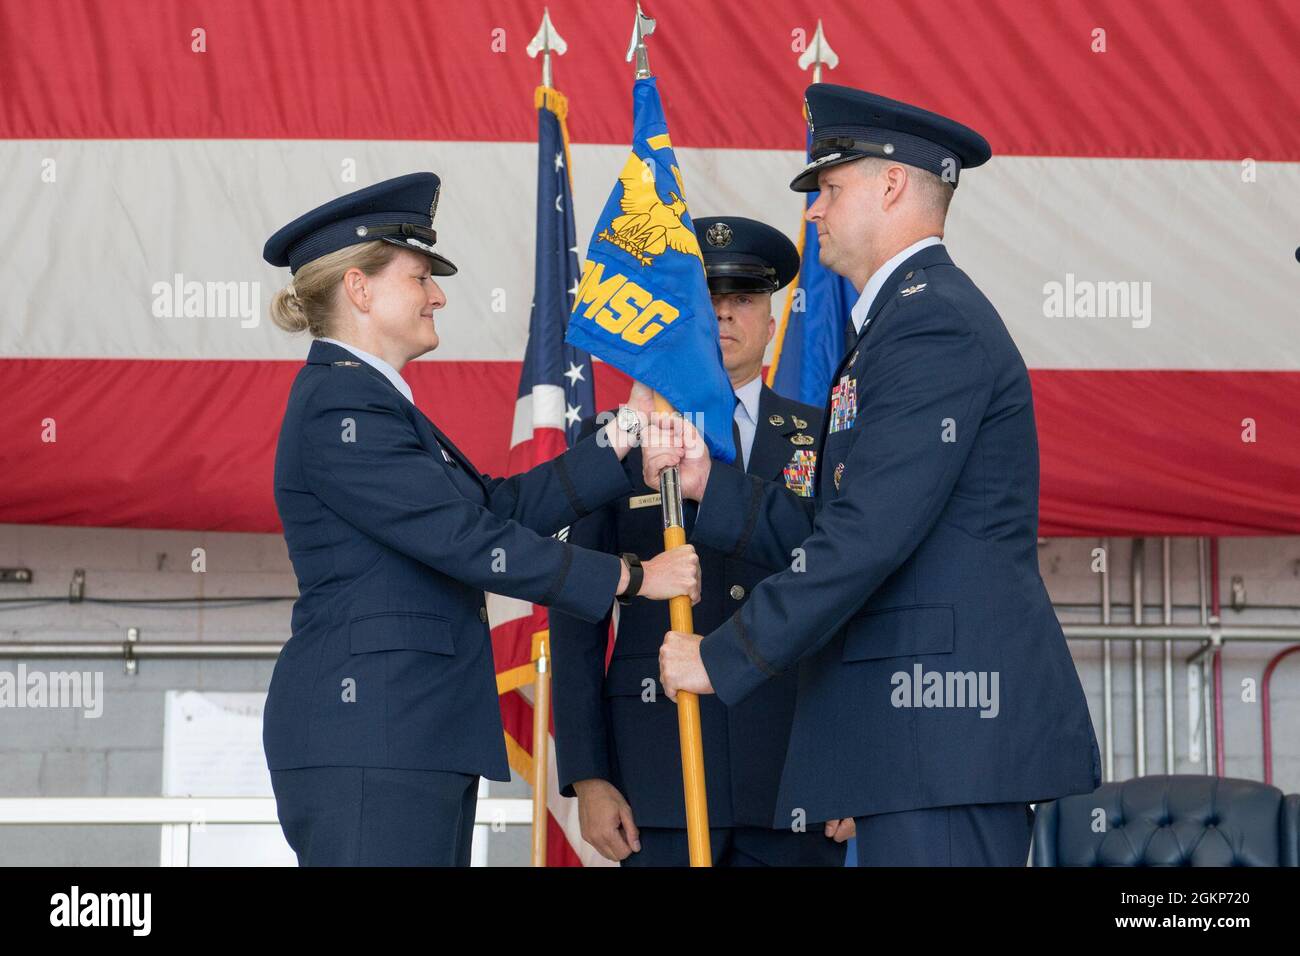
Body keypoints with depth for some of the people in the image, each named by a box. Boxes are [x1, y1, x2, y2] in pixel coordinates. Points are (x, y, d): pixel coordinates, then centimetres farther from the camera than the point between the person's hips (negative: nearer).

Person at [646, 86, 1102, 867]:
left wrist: (723, 659, -14)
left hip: (947, 718, -10)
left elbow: (868, 538, -20)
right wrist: (707, 482, 8)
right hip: (929, 719, 10)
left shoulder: (932, 321, -12)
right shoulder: (907, 315, 22)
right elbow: (827, 539, 18)